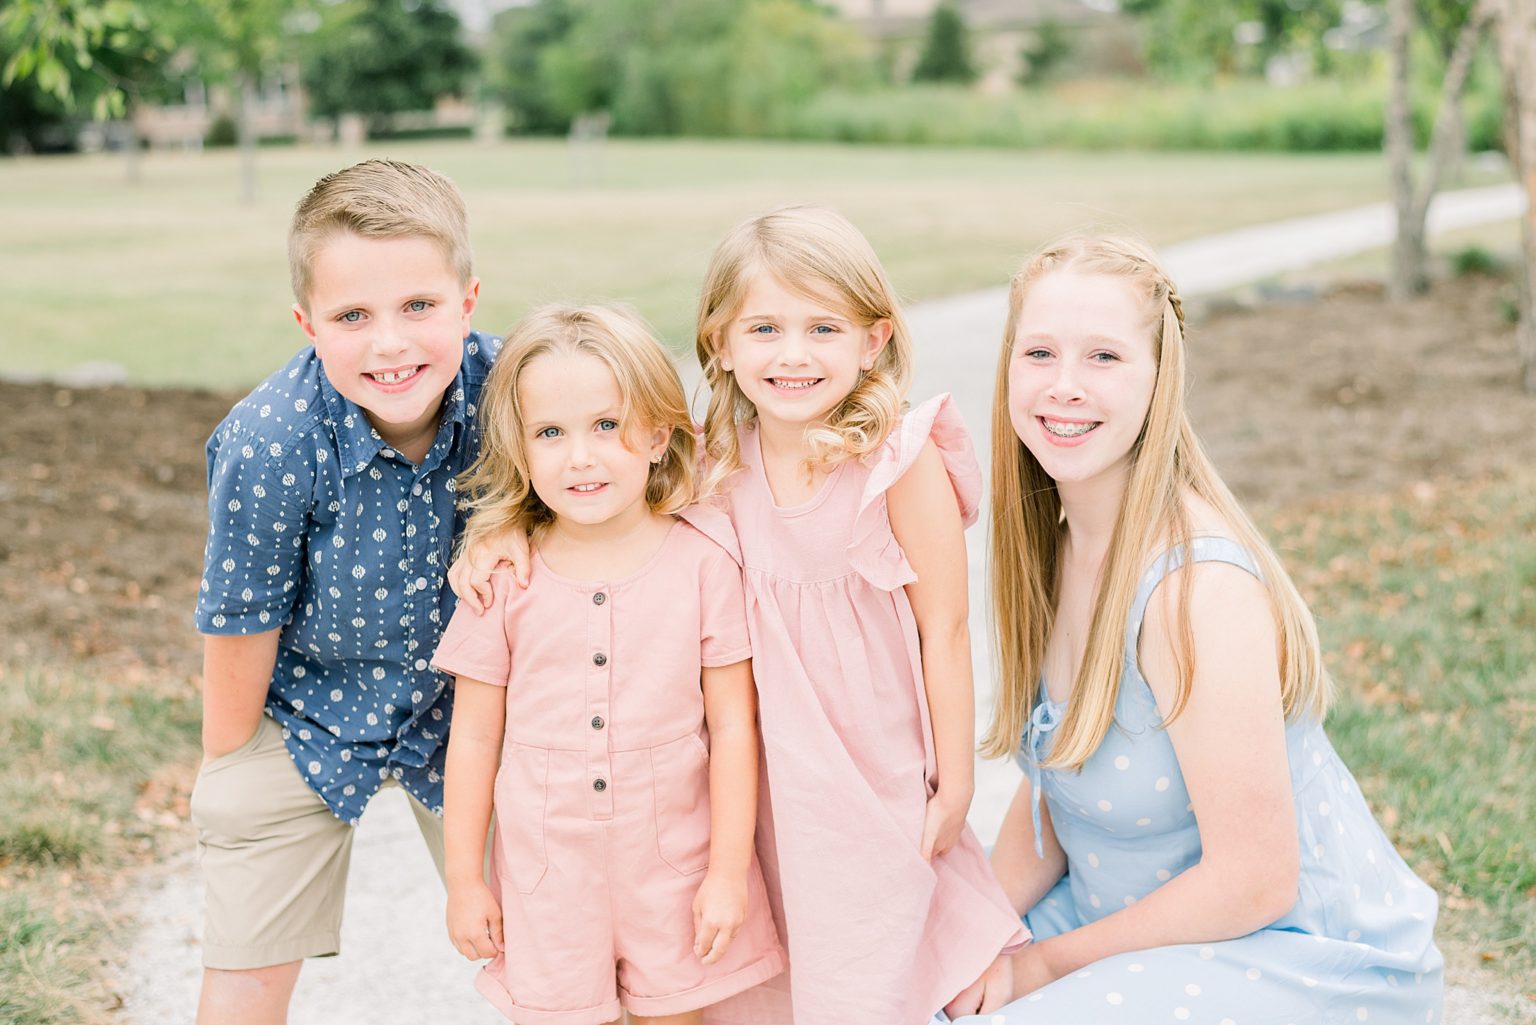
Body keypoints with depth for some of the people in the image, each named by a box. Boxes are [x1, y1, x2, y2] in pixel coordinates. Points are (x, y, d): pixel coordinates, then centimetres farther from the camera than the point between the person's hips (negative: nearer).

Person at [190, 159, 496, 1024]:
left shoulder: (501, 387, -23)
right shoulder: (269, 443, -30)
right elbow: (241, 619, -15)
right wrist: (228, 766, -3)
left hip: (459, 710, 2)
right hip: (307, 718, -2)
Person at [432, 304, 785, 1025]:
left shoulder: (704, 565, -8)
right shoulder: (505, 579, -6)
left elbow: (733, 725, -5)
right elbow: (475, 738, 1)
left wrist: (729, 872, -6)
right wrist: (463, 879, 3)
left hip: (674, 864, 0)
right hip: (547, 872, 1)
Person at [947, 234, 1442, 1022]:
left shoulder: (1198, 585, -27)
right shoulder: (1053, 543, -2)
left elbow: (1254, 879, -24)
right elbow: (1050, 788, 6)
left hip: (1305, 960, -7)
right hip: (1155, 910, 7)